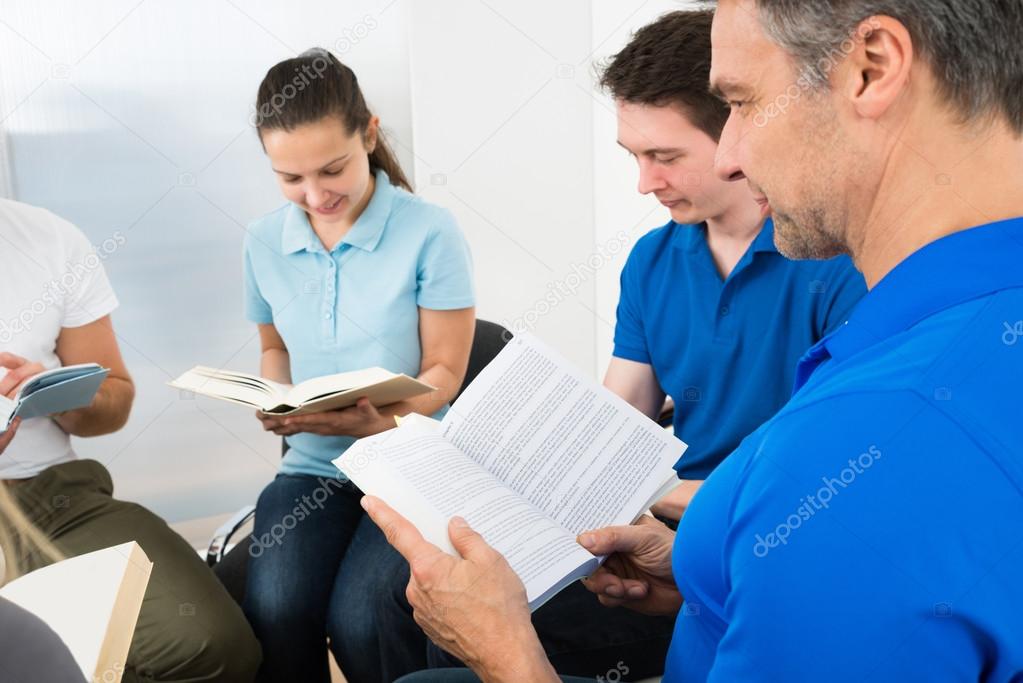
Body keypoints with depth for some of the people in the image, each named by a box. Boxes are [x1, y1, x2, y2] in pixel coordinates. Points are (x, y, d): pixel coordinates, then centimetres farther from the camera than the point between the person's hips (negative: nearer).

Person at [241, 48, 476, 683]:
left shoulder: (430, 232, -10)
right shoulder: (264, 242, 4)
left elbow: (444, 372, -5)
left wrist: (380, 420, -23)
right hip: (312, 465, 3)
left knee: (355, 618, -26)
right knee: (275, 613, -24)